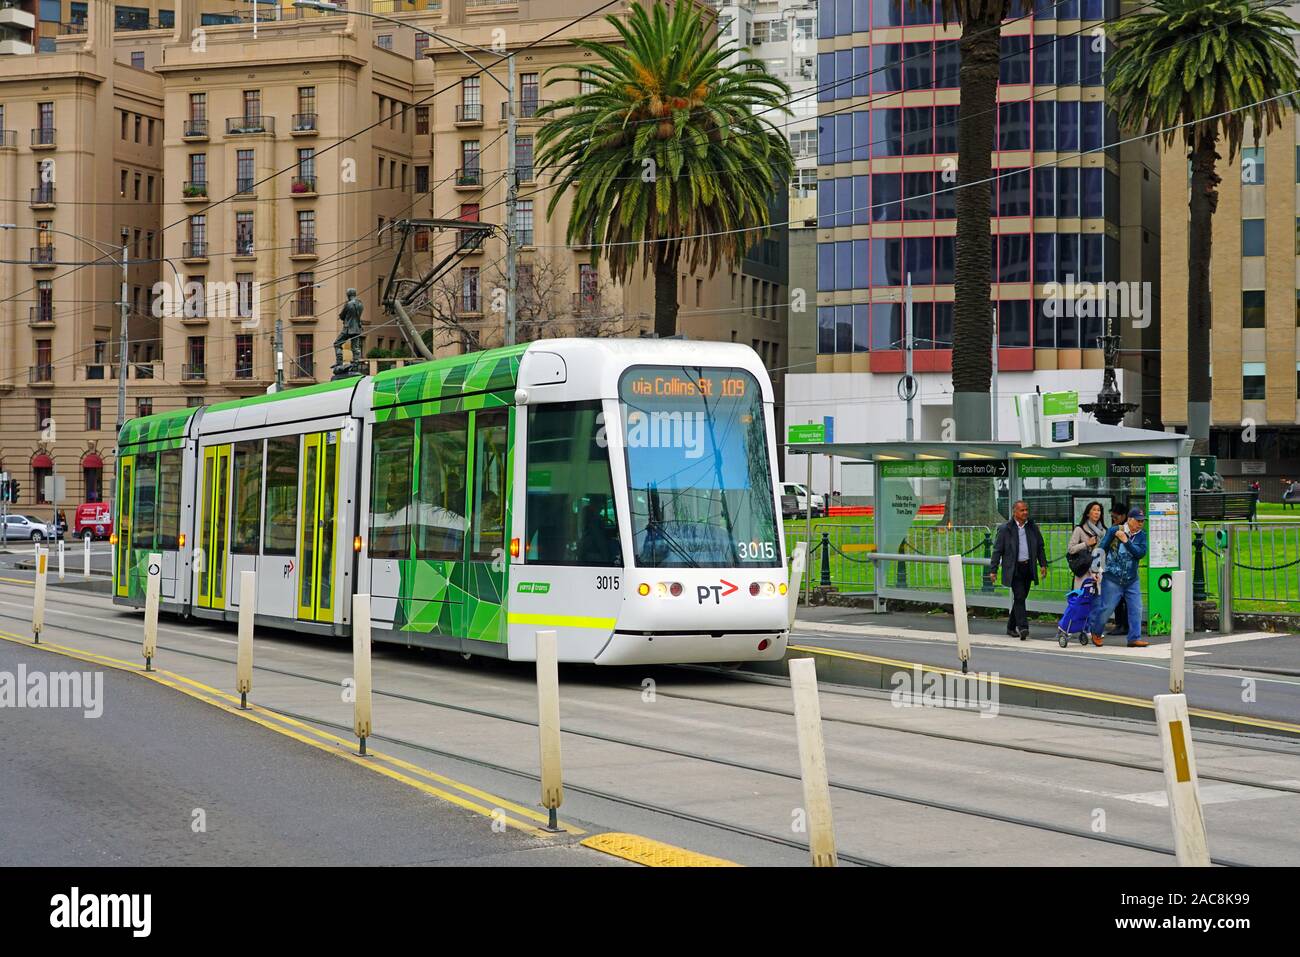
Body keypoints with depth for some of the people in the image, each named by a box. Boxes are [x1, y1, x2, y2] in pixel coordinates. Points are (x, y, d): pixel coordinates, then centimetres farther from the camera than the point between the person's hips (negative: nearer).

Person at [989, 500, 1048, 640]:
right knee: (1019, 597, -15)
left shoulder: (1032, 527, 10)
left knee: (1020, 598, 9)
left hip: (1028, 568, 4)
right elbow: (997, 550, -1)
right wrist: (993, 570, -4)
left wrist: (1043, 564, 8)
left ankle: (1011, 627, 21)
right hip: (1014, 569, -4)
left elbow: (1040, 547, 17)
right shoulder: (1005, 529, -3)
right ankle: (1022, 627, -19)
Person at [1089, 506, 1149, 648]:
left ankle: (1134, 638, 3)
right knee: (1106, 608, 2)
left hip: (1132, 580, 3)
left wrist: (1126, 541, -20)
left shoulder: (1141, 535, 1)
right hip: (1112, 579, -3)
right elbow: (1101, 549, -4)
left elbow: (1141, 553, -14)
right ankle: (1095, 632, 25)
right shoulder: (1114, 530, -8)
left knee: (1136, 608, -4)